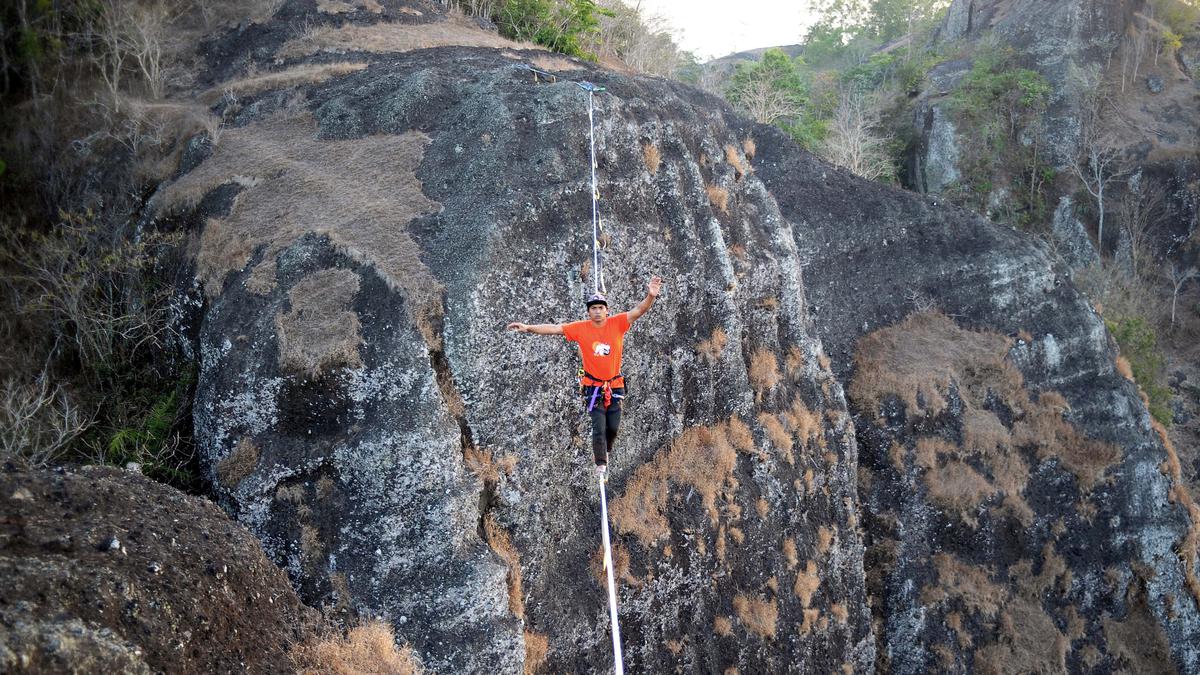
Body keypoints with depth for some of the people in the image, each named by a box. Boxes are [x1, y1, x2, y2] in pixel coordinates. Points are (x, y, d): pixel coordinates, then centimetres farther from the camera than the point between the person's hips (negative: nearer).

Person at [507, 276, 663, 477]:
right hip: (593, 387, -1)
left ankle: (604, 451, 39)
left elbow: (638, 311, -18)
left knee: (613, 427, 9)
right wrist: (528, 328, -17)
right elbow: (554, 328, -8)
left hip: (615, 386, 1)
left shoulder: (617, 323, -9)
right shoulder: (580, 328, -8)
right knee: (598, 427, -5)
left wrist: (650, 296, -37)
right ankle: (601, 464, 12)